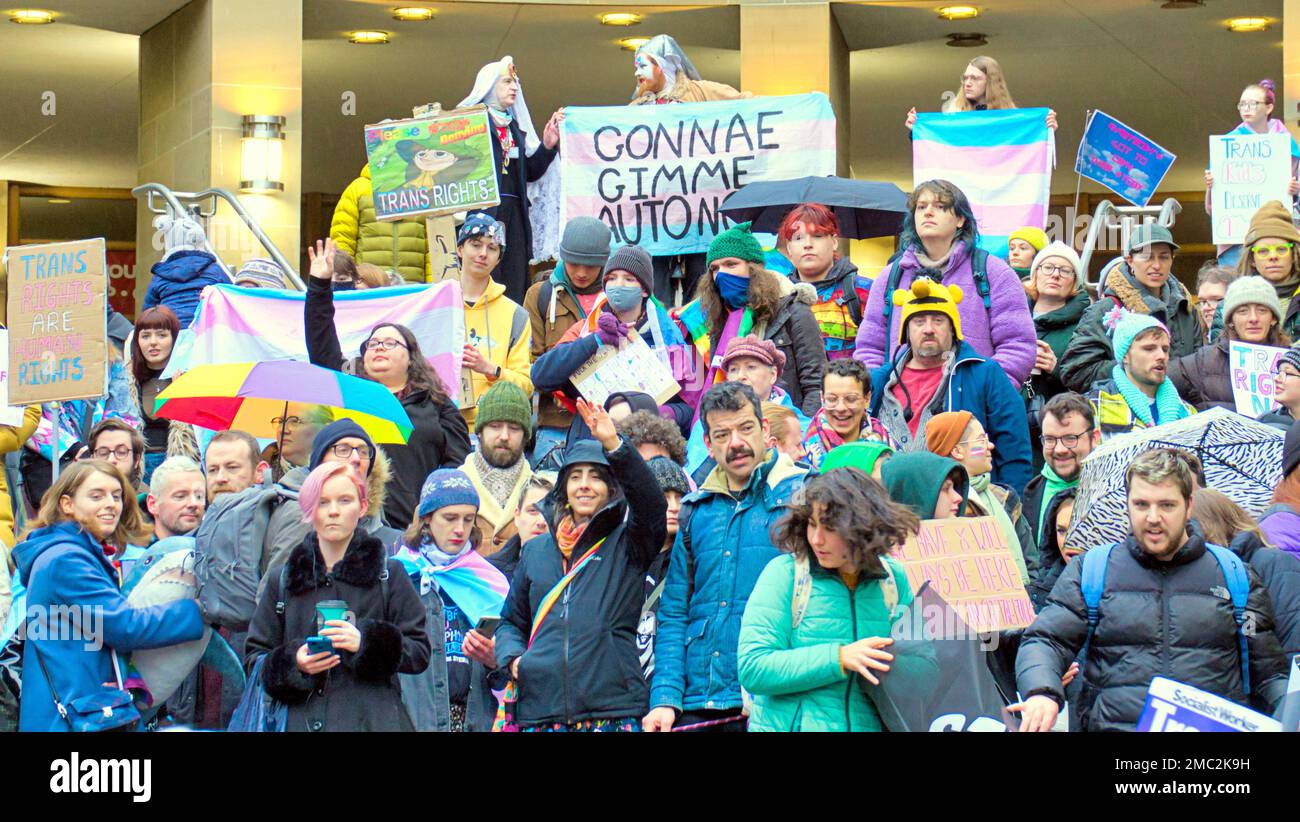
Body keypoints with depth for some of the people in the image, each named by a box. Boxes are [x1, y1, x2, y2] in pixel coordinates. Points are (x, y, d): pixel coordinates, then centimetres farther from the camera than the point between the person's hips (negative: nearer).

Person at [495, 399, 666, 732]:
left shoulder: (626, 543, 9)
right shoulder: (536, 550, 20)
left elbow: (651, 503, -12)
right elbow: (512, 621, 26)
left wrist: (613, 444, -23)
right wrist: (513, 657, 4)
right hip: (540, 709, 3)